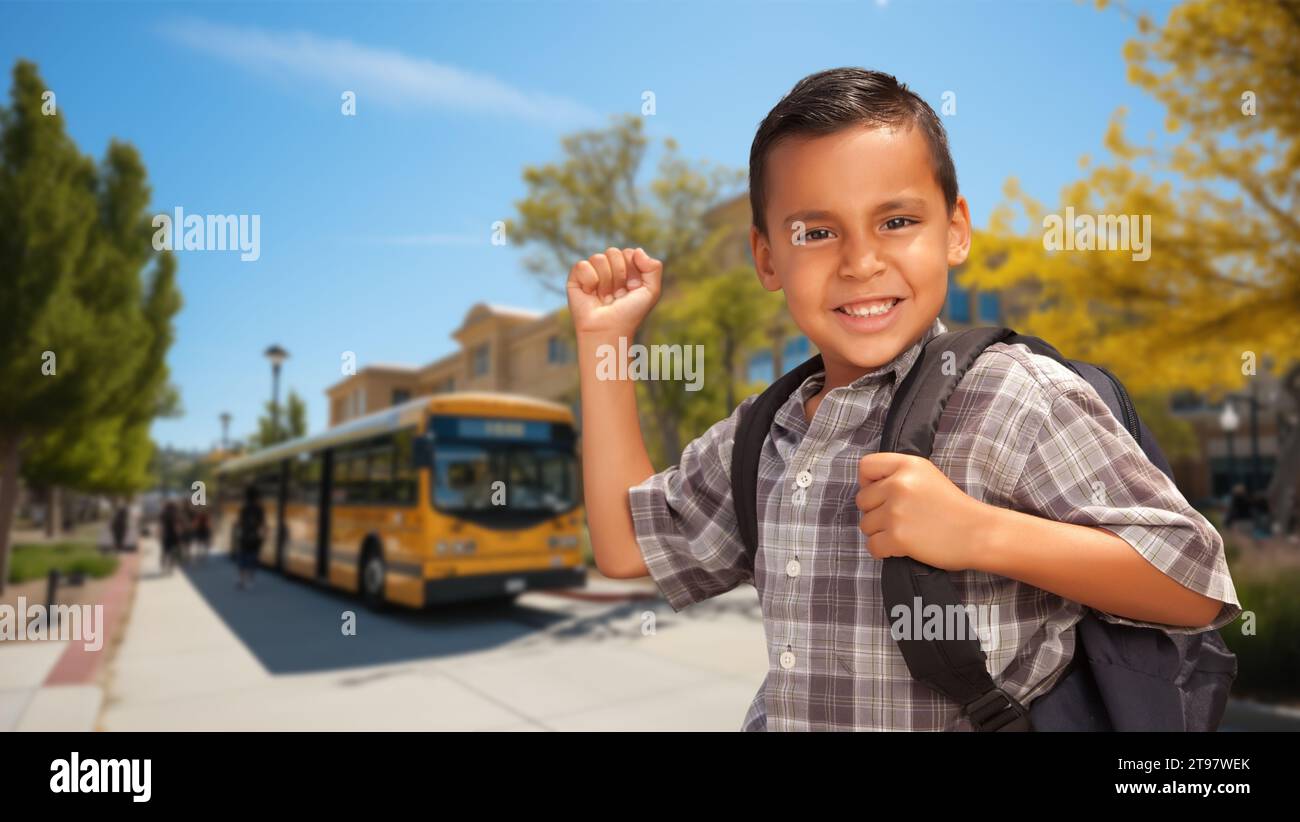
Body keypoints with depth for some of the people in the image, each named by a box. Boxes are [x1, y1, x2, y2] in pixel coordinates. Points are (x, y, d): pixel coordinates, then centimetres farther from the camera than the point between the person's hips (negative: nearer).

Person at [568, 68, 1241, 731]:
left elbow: (1197, 586, -12)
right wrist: (603, 337, 7)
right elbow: (626, 545, 7)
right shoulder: (764, 435, 3)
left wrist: (978, 534, -26)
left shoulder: (1021, 398, -14)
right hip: (778, 719, 4)